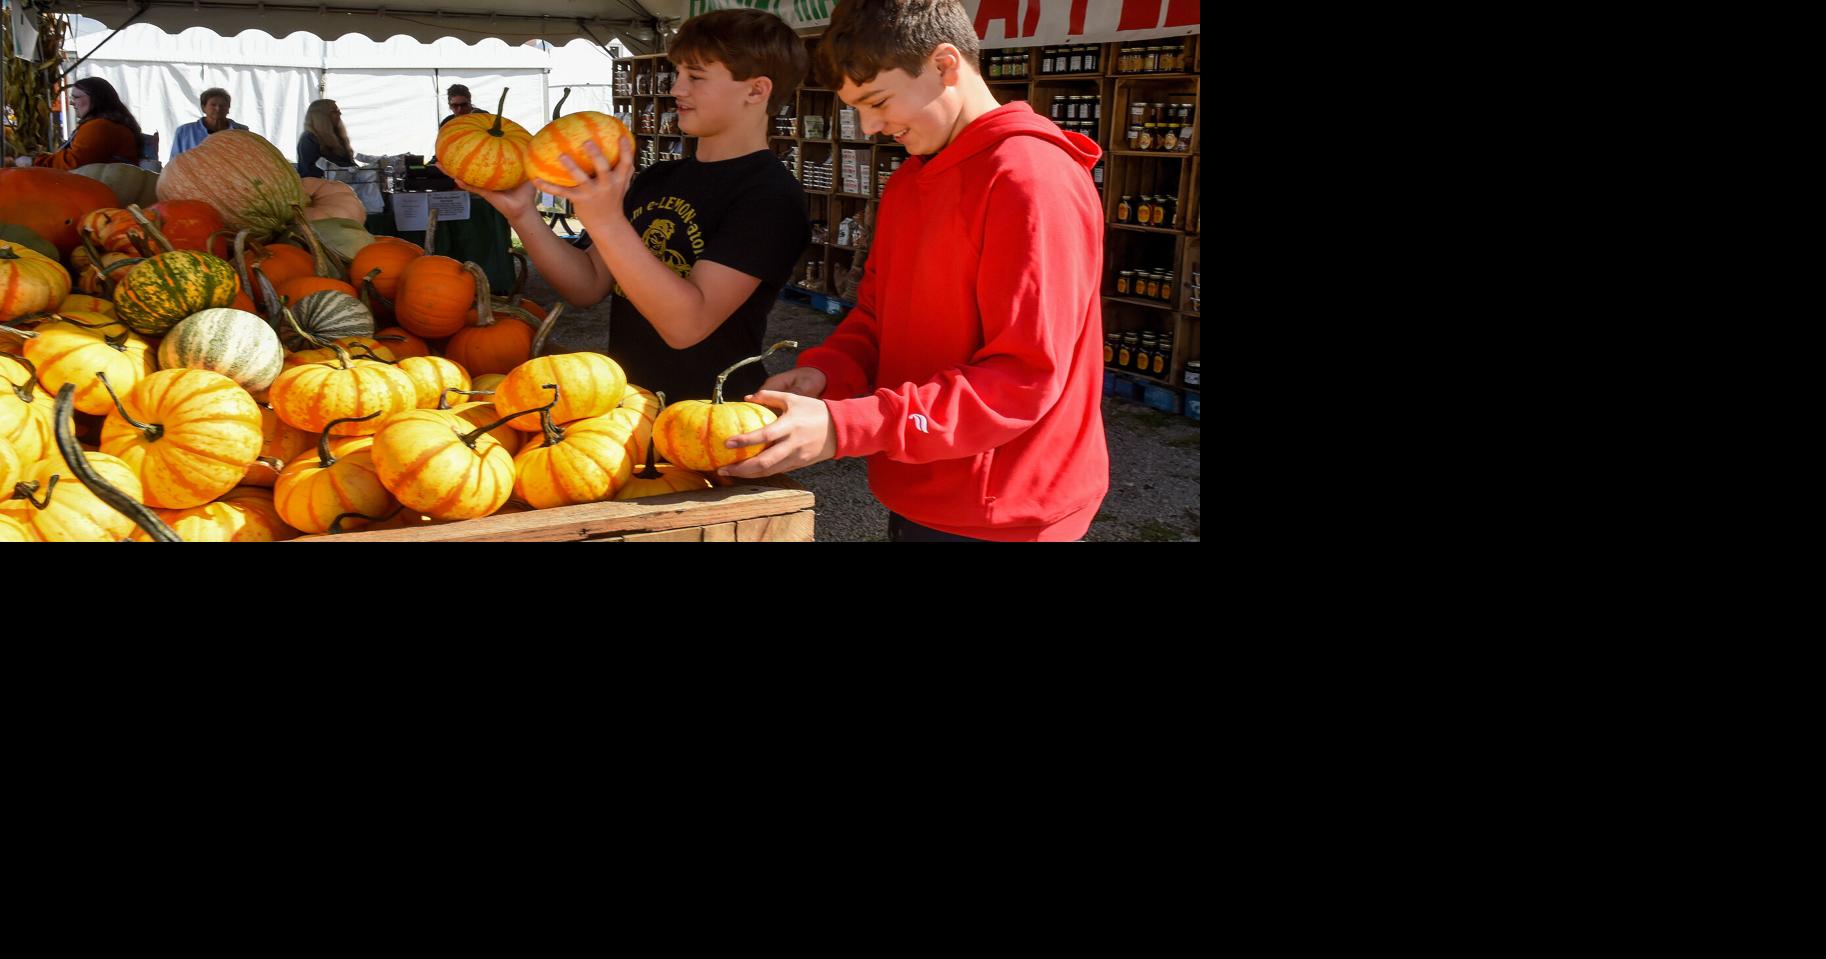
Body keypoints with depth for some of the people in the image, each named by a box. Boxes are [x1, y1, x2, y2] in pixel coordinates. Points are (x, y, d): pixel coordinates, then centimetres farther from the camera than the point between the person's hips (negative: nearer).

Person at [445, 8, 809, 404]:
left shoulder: (771, 195, -12)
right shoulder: (655, 180, 12)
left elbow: (686, 324, -22)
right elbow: (589, 285, 8)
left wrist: (608, 222, -29)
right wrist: (521, 212, -5)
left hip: (709, 420, -7)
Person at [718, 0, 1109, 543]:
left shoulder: (1034, 178, -19)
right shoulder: (908, 181, 10)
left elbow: (1026, 376, -24)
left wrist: (844, 428, -28)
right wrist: (824, 372, -7)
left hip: (995, 519, -8)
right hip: (916, 500, 8)